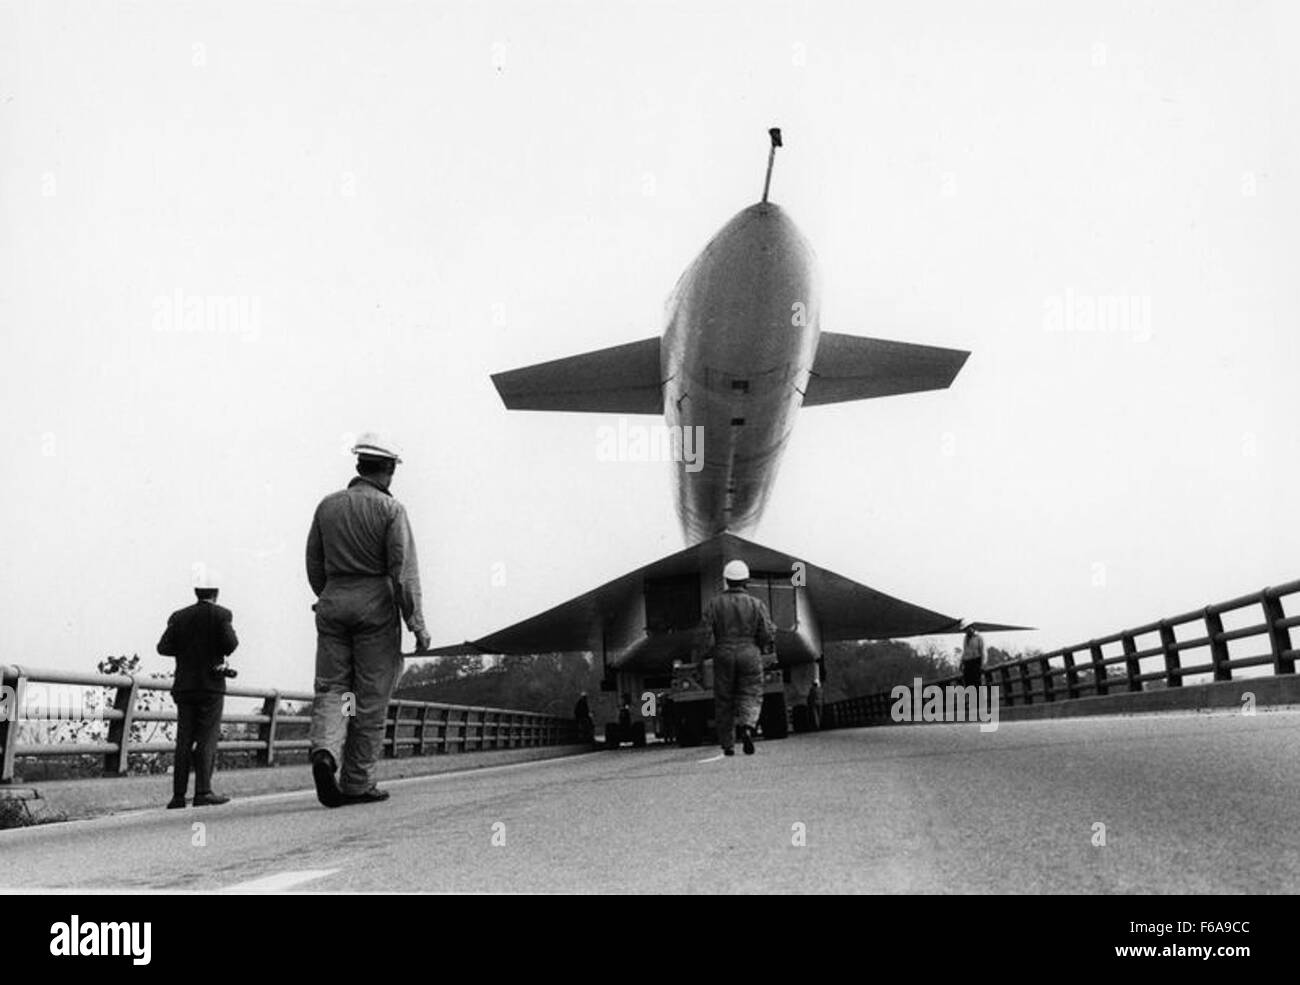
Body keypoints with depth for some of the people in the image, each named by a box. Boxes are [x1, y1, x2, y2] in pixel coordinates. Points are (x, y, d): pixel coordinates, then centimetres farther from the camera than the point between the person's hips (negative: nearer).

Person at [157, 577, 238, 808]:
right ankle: (203, 791, -7)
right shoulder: (221, 614, -4)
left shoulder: (179, 617, 7)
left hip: (184, 687, 4)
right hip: (211, 686, -4)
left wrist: (186, 649, 14)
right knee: (208, 738, -2)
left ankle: (178, 795, 3)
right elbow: (230, 644, -16)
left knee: (184, 740, 5)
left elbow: (164, 647, -2)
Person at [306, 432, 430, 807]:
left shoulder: (327, 505, 8)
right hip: (376, 606, -4)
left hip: (332, 605, 4)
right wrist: (417, 624, -8)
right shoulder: (391, 509, -7)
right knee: (371, 697, 4)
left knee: (331, 686, 9)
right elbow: (404, 571, -11)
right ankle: (356, 783, 9)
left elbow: (314, 565, 13)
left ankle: (324, 751, -17)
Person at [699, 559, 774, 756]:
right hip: (750, 655, 0)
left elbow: (707, 634, -6)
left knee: (724, 701, 9)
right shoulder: (756, 604, 0)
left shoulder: (714, 604, -1)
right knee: (751, 695, 7)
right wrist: (763, 649, 17)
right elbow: (768, 634, -1)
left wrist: (709, 651, 9)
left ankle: (728, 745, 11)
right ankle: (747, 727, -22)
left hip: (723, 656, 1)